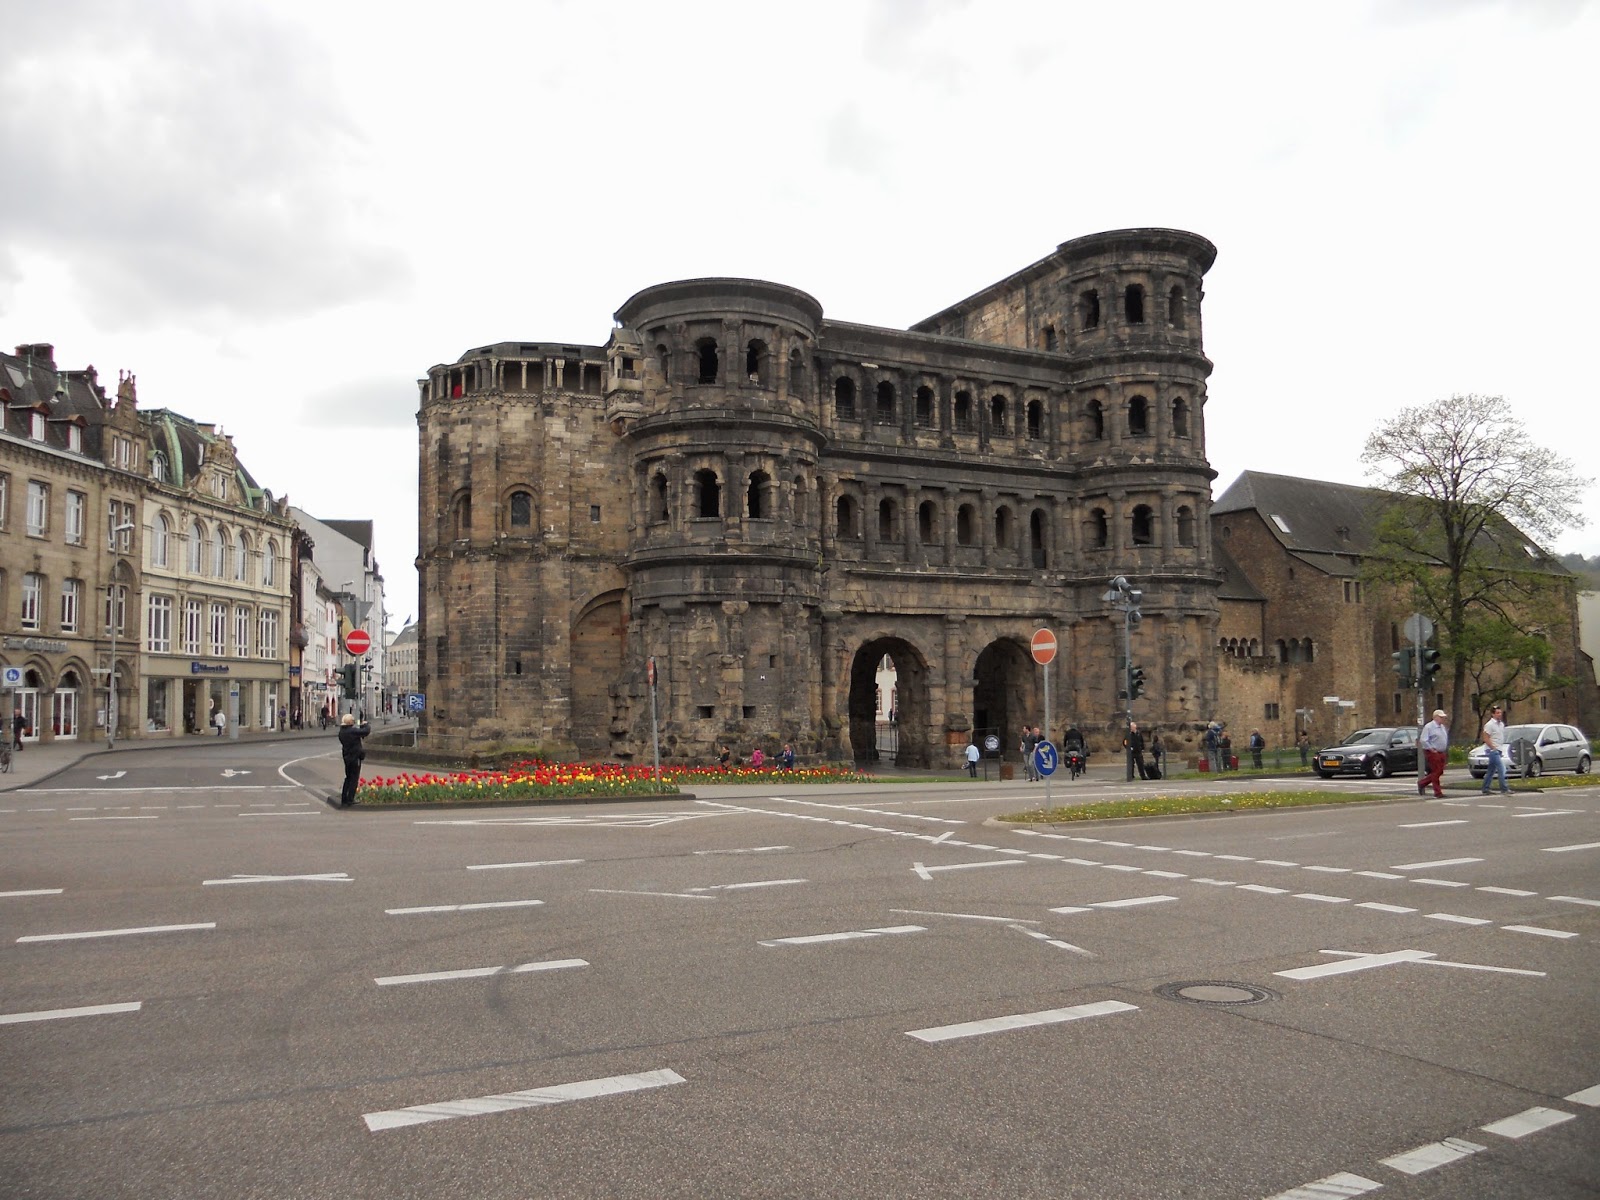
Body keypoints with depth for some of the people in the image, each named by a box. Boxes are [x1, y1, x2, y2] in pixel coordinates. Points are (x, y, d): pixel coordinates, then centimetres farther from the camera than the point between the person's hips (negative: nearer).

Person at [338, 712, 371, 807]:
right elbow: (366, 731, -20)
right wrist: (365, 725, 0)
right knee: (354, 779, 2)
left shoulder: (341, 732, 5)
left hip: (346, 757, 8)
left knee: (348, 778, 19)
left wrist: (361, 726, 5)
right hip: (355, 757, -8)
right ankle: (350, 800, 2)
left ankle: (344, 799, 20)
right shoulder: (353, 731, -21)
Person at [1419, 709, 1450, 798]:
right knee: (1436, 772, -7)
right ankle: (1437, 793, -1)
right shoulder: (1429, 727, -11)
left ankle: (1421, 783, 25)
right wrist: (1431, 749, -17)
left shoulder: (1443, 727, 15)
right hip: (1432, 753, -8)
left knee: (1440, 772, 9)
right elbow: (1423, 740, -17)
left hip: (1441, 753, 8)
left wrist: (1446, 751, 15)